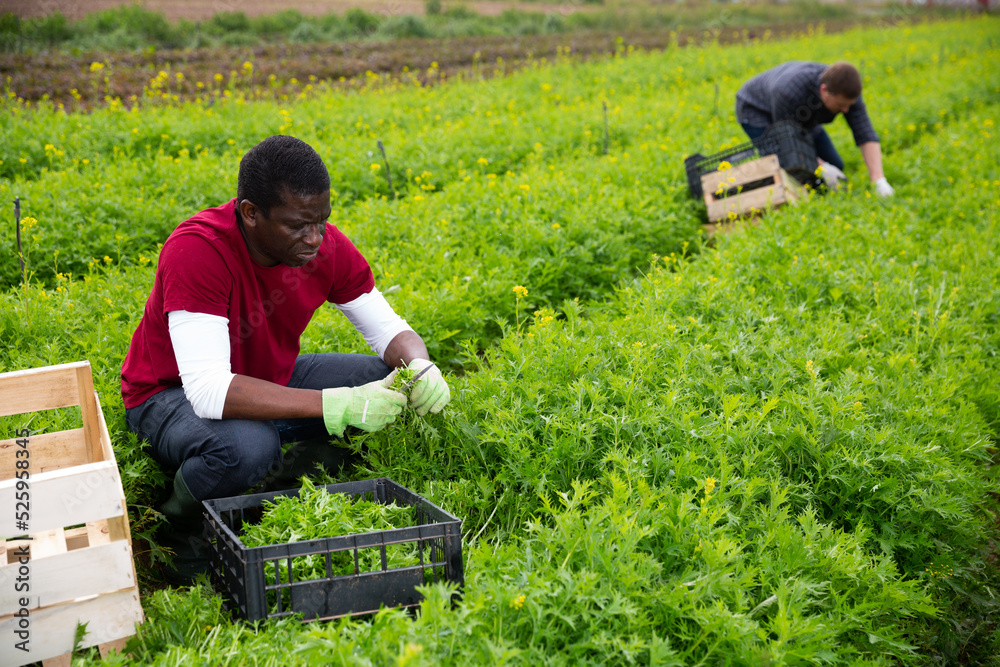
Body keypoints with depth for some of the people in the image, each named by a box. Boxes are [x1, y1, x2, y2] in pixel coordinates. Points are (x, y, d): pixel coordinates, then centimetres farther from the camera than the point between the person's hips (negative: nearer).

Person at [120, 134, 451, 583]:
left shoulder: (326, 245, -15)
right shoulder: (196, 251, -33)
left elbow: (387, 328, -4)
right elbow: (208, 389, -40)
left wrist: (421, 368, -29)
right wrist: (334, 404, -46)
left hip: (271, 379, 6)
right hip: (176, 395, -6)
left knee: (389, 381, -12)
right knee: (247, 447, -39)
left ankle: (288, 478, 0)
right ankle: (178, 525, -6)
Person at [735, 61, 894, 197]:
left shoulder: (846, 90, -27)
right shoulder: (791, 91, -43)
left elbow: (866, 136, -27)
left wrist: (879, 180, -38)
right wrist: (822, 167, -34)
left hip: (799, 117, 6)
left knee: (835, 166, 0)